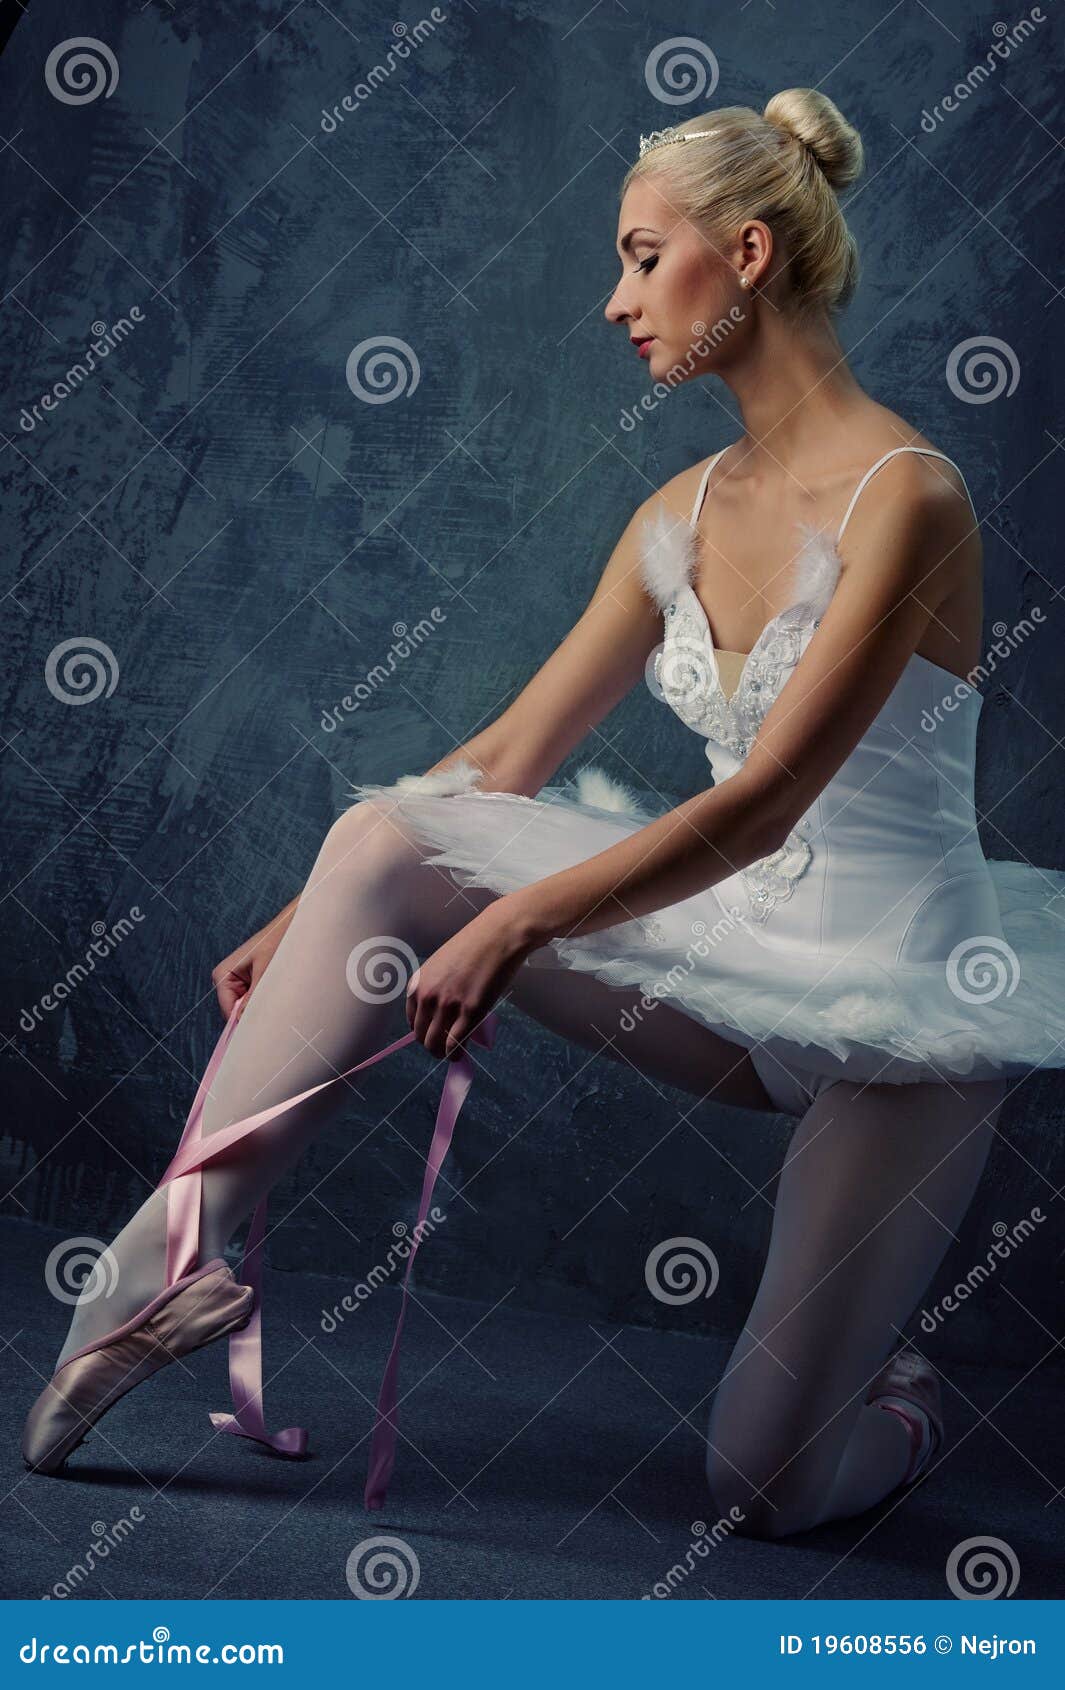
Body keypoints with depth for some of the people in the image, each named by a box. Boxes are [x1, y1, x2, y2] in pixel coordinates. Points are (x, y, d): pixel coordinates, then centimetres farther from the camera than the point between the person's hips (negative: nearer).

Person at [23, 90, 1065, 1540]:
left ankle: (896, 1403, 26)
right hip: (743, 950, 6)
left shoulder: (906, 496, -18)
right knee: (382, 838, -15)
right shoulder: (685, 513, 5)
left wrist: (516, 925, -35)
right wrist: (308, 924, 3)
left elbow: (760, 806, -26)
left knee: (767, 1483, -10)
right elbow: (508, 761, 7)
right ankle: (174, 1248, -15)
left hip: (903, 994, -6)